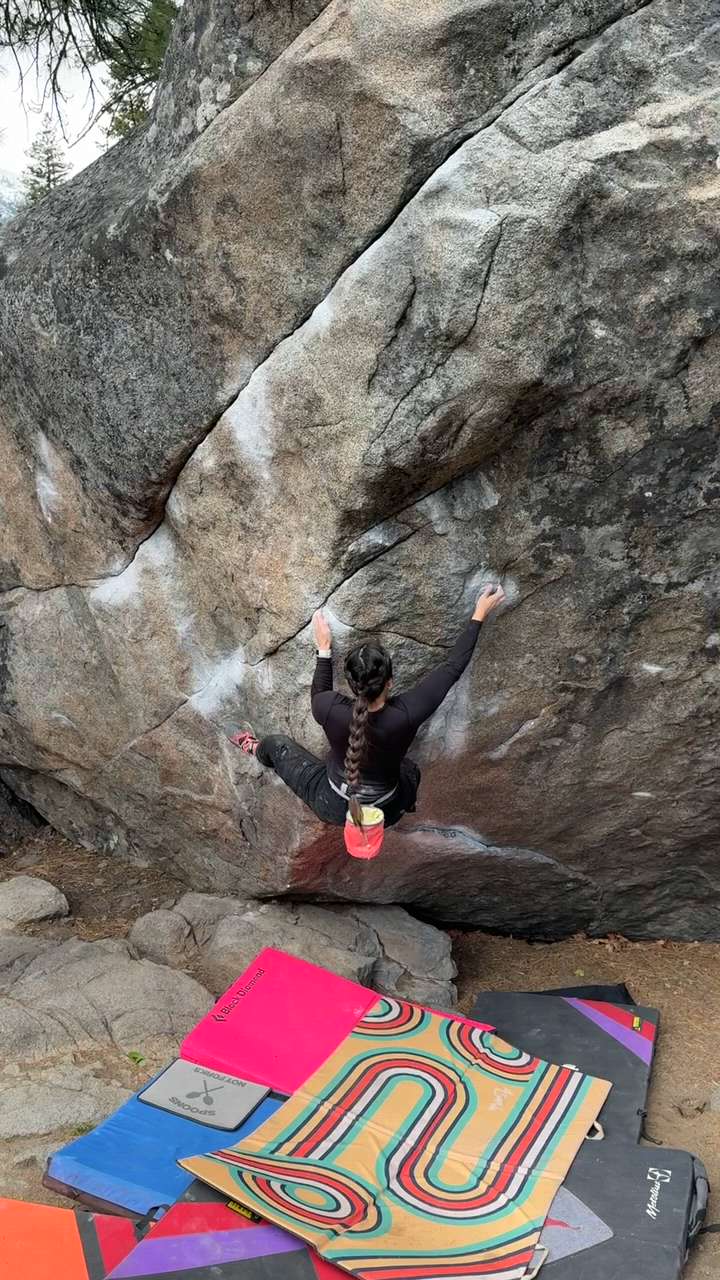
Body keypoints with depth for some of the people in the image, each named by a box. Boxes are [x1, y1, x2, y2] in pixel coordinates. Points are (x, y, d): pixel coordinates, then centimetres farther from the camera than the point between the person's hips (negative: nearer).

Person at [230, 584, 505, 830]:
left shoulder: (330, 709, -32)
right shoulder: (405, 714, -34)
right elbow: (452, 667, -20)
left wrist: (324, 649, 3)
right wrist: (479, 615, -10)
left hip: (331, 807, 0)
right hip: (384, 814, 0)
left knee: (277, 743, 25)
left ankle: (257, 752, 56)